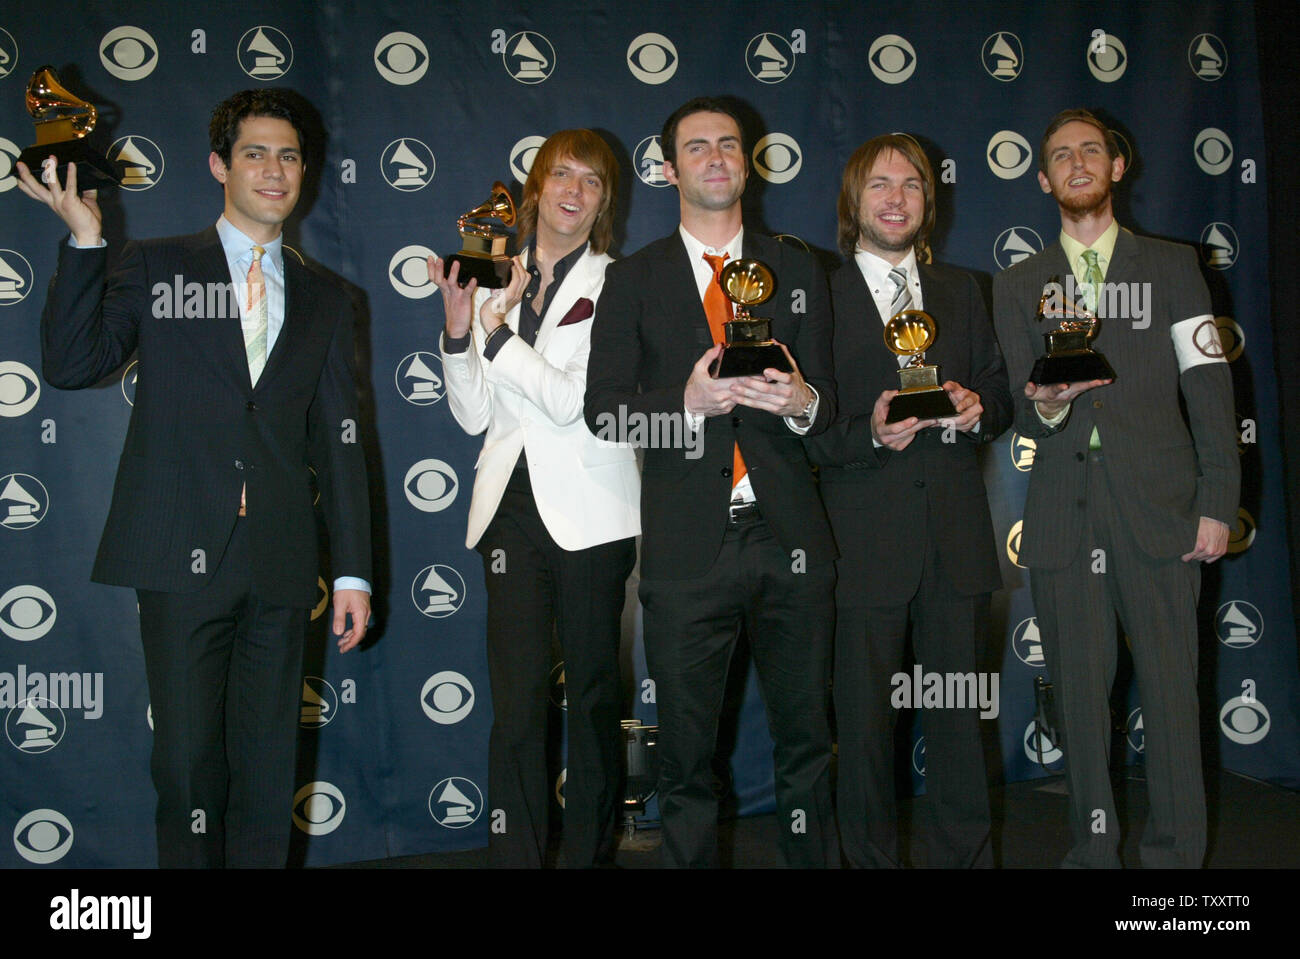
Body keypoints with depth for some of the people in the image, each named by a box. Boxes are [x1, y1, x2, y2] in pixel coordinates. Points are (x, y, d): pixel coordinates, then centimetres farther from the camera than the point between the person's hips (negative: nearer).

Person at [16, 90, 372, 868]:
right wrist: (85, 242, -12)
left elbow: (340, 443, 11)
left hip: (279, 565, 2)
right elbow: (72, 366, -4)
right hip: (184, 555, -2)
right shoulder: (154, 268, 8)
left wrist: (353, 571, 6)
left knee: (269, 763, 7)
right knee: (188, 758, 3)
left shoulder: (325, 300, 14)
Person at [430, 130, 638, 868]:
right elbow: (474, 415, 8)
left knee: (595, 693, 8)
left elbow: (575, 400, -10)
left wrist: (496, 331, -11)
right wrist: (458, 324, -4)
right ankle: (517, 855, 8)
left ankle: (592, 851, 22)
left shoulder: (616, 286, 0)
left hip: (588, 509, -2)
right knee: (516, 701, -1)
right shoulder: (497, 281, 12)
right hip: (514, 505, 3)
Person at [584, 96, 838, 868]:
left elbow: (827, 397, 11)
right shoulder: (635, 280, 6)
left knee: (807, 737, 12)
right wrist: (686, 401, -17)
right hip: (688, 546, -1)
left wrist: (804, 403, -12)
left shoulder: (798, 273, 12)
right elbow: (603, 409, 0)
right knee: (686, 753, 8)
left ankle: (813, 859, 28)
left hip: (791, 538, 2)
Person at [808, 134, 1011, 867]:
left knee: (961, 713, 11)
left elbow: (999, 394, 17)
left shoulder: (961, 292, 16)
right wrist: (868, 432, -20)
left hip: (957, 537, 4)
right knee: (865, 718, 5)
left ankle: (967, 854, 27)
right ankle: (870, 856, 22)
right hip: (865, 539, -4)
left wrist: (977, 411, -5)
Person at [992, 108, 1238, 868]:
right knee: (1080, 693, 6)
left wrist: (1217, 504, -3)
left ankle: (1176, 852, 11)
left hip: (1158, 512, -1)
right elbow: (1025, 419, 8)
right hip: (1063, 518, 1)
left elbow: (1210, 391, 5)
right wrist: (1046, 406, -16)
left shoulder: (1172, 266, 12)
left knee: (1171, 689, -1)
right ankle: (1094, 848, 18)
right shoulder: (1019, 286, 14)